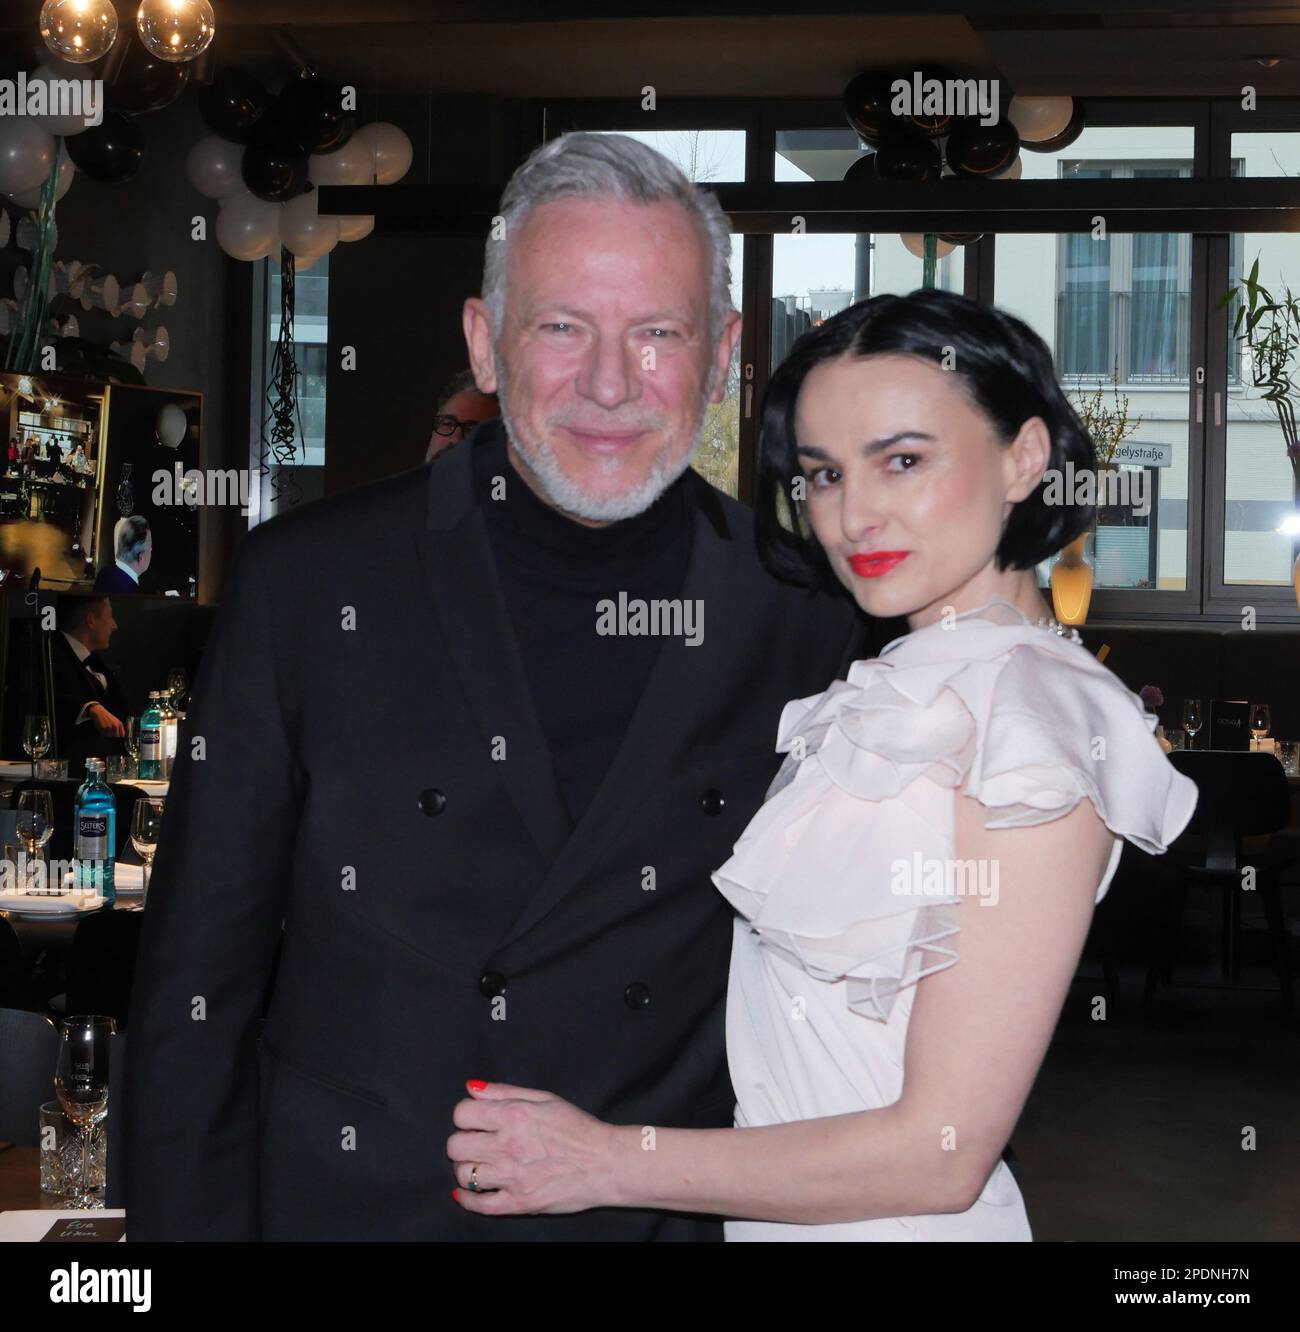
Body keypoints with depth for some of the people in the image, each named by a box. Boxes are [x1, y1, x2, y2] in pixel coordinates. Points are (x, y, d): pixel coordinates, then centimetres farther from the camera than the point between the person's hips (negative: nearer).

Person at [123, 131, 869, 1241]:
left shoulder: (802, 610, -4)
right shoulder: (304, 583, -8)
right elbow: (198, 976, -5)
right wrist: (192, 1224, -8)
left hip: (684, 1211, 1)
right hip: (352, 1201, -1)